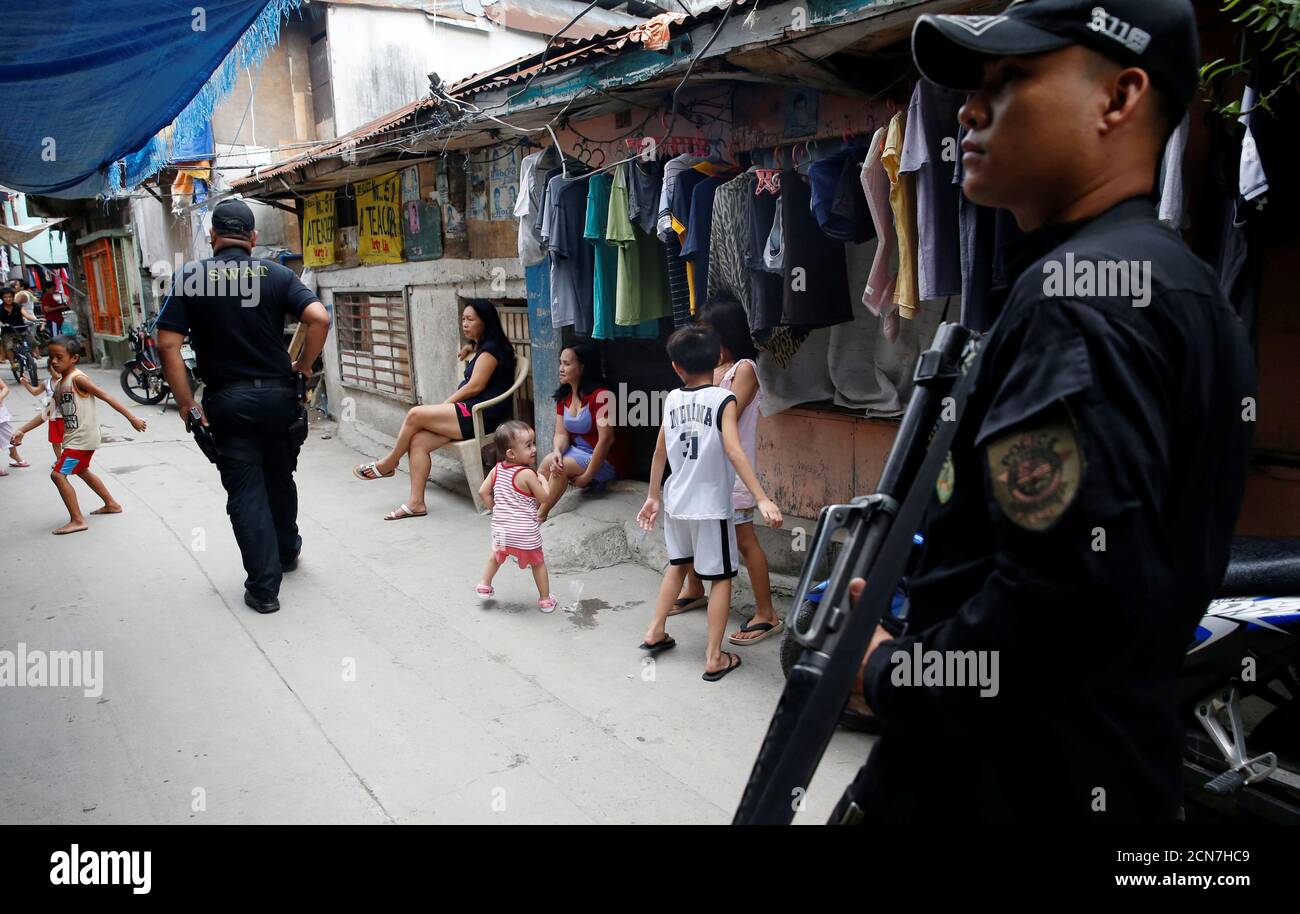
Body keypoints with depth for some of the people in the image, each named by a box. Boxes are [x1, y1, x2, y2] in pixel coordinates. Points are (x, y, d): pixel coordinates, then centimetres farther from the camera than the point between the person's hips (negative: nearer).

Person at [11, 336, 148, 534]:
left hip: (83, 437, -10)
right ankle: (111, 504, 41)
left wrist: (131, 417, -25)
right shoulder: (60, 385, 11)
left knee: (58, 474, -11)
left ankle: (77, 520, -7)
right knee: (81, 470, 27)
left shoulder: (77, 379, -16)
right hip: (74, 437, 10)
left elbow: (106, 397, -20)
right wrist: (22, 431, 12)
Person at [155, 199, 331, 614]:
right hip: (278, 394, 2)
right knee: (279, 479, 21)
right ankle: (287, 552, 40)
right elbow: (319, 318, -13)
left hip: (227, 401, -2)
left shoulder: (190, 277, -2)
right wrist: (304, 365, 0)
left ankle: (264, 587, 5)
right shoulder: (277, 274, 0)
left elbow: (168, 344, -9)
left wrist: (187, 404, -3)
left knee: (245, 491, 4)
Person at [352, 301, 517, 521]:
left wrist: (443, 405, -5)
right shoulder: (483, 348, 24)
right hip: (471, 413, 10)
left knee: (415, 415, -17)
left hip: (481, 415, -10)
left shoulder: (490, 349, -6)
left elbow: (475, 387, -13)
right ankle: (416, 502, -12)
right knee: (418, 440, -9)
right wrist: (470, 347, 29)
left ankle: (388, 464, 5)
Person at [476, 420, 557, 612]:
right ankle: (545, 600, 22)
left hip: (501, 528, 5)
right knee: (537, 563, 15)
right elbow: (544, 499, -14)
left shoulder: (497, 469, -2)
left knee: (497, 555, 32)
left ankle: (484, 585, 36)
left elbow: (483, 492, 2)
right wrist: (543, 481, 2)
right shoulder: (527, 474, -20)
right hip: (526, 532, -4)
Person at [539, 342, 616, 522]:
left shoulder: (601, 395, -20)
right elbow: (561, 434, 4)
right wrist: (557, 452, -21)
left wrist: (586, 476, -20)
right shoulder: (564, 396, 5)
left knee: (561, 467, -25)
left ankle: (540, 517, -12)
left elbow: (606, 439, -22)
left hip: (603, 461, -6)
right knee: (549, 461, -20)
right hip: (575, 452, 7)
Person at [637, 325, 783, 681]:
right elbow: (734, 452, -25)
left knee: (677, 564, 26)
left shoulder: (671, 400, 1)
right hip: (711, 507, -5)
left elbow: (660, 453, 8)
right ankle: (714, 657, 10)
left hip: (676, 503, 5)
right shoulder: (723, 400, -13)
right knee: (720, 577, 7)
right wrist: (763, 499, -29)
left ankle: (656, 632, 33)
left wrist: (653, 496, 19)